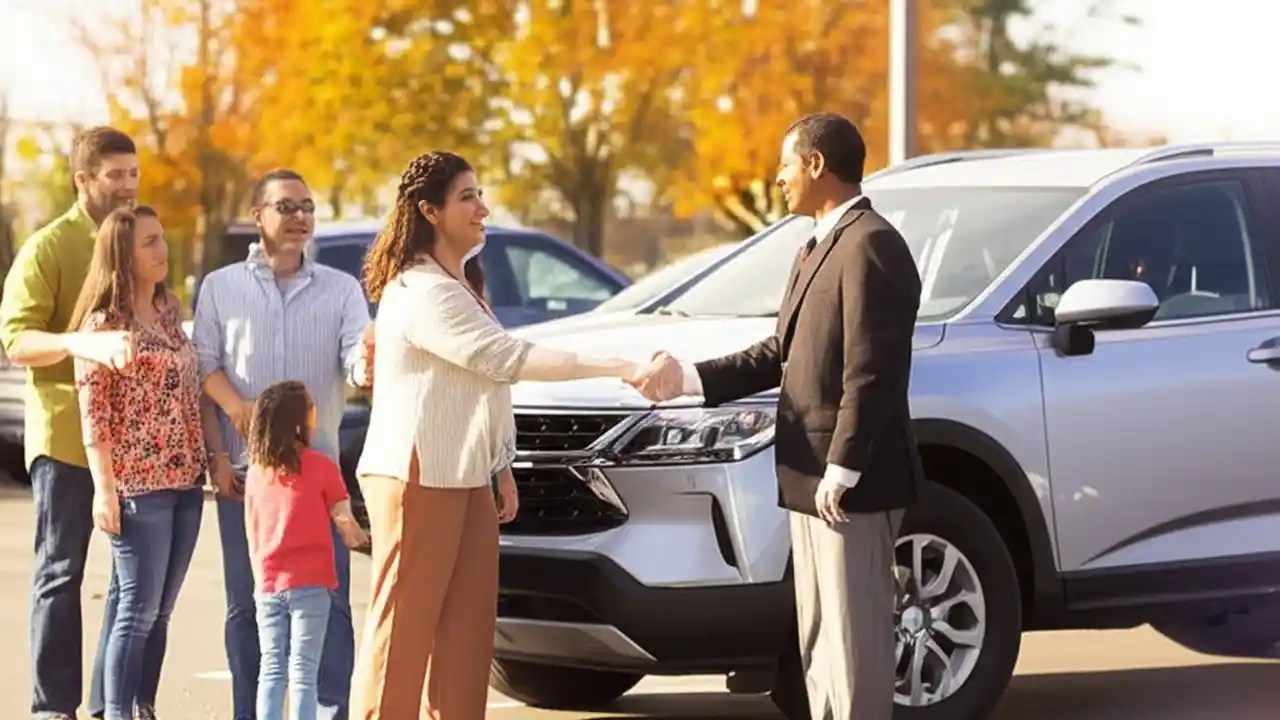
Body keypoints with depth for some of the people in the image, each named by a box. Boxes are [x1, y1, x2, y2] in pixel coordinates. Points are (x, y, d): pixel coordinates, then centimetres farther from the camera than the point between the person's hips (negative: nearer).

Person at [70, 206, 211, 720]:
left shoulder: (169, 310, 12)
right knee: (138, 609, -7)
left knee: (159, 611, 8)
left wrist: (210, 458, 14)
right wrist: (104, 488, -16)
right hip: (137, 484, -7)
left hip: (185, 480, 7)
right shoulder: (104, 322, -8)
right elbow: (93, 411, -11)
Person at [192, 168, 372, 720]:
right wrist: (236, 405, -14)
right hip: (245, 469, 0)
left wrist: (369, 365, -31)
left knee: (329, 601, -5)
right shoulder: (221, 287, 9)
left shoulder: (341, 289, 7)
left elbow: (357, 359, -7)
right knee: (246, 605, 4)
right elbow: (205, 363, 3)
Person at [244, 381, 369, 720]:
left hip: (268, 585, 4)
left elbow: (252, 533, 11)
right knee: (303, 672, -3)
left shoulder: (256, 472, 5)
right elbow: (344, 523, -3)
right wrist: (358, 539, 19)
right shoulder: (321, 467, -9)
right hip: (310, 583, -4)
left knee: (271, 670, 7)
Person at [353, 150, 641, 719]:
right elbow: (506, 359, -26)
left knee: (466, 629, 6)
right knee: (404, 627, -7)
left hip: (463, 479, 10)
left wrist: (500, 468, 15)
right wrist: (617, 369, -28)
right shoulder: (420, 293, -17)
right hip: (416, 479, -10)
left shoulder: (457, 288, 17)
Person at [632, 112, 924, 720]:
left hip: (853, 485, -11)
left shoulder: (871, 246, -15)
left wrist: (841, 470, -22)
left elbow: (872, 373, -21)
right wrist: (689, 379, 10)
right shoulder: (820, 248, 18)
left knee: (856, 640, -6)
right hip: (808, 481, 11)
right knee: (819, 642, 15)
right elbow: (782, 352, 18)